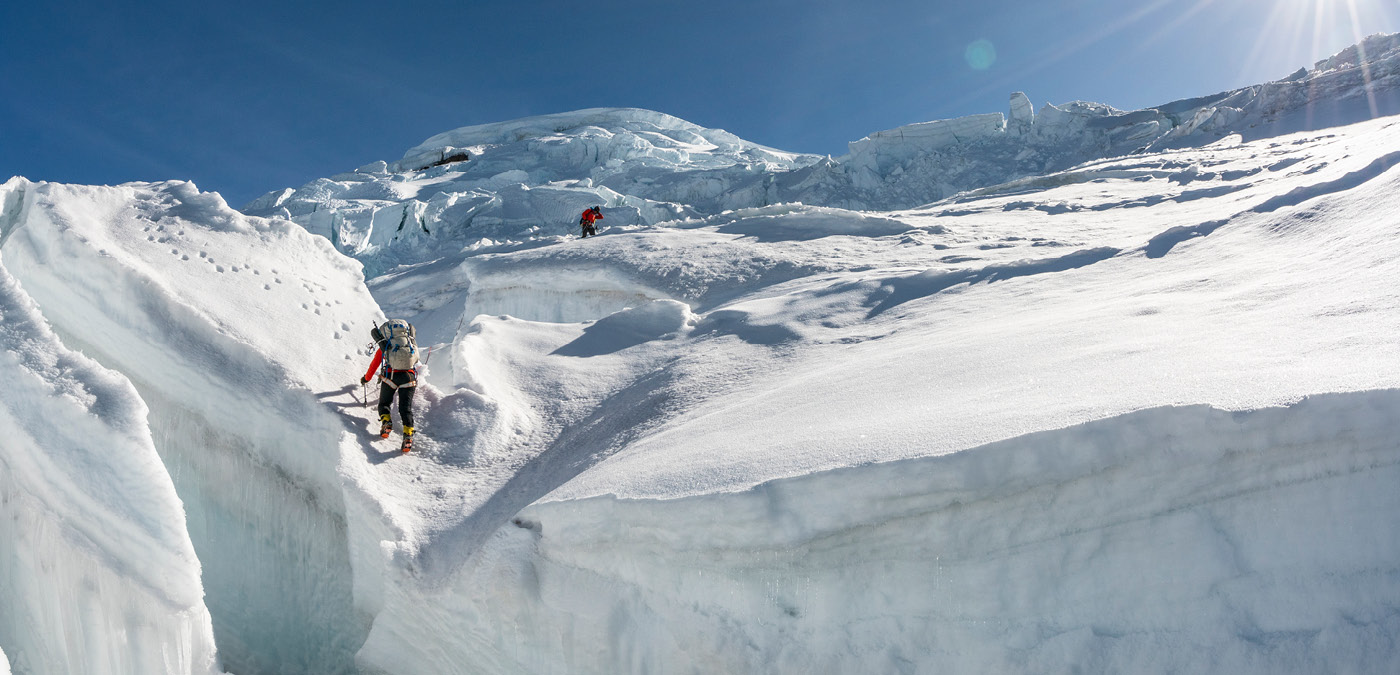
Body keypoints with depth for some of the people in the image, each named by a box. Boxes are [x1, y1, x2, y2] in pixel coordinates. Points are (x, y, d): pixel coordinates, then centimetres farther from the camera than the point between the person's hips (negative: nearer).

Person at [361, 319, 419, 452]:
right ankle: (408, 433, -25)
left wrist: (366, 379, 53)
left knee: (384, 403, 18)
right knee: (406, 408, -1)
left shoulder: (383, 348, 23)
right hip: (409, 376, 1)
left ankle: (386, 421, -12)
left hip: (390, 375, -1)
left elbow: (374, 365, 33)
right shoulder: (411, 345, 27)